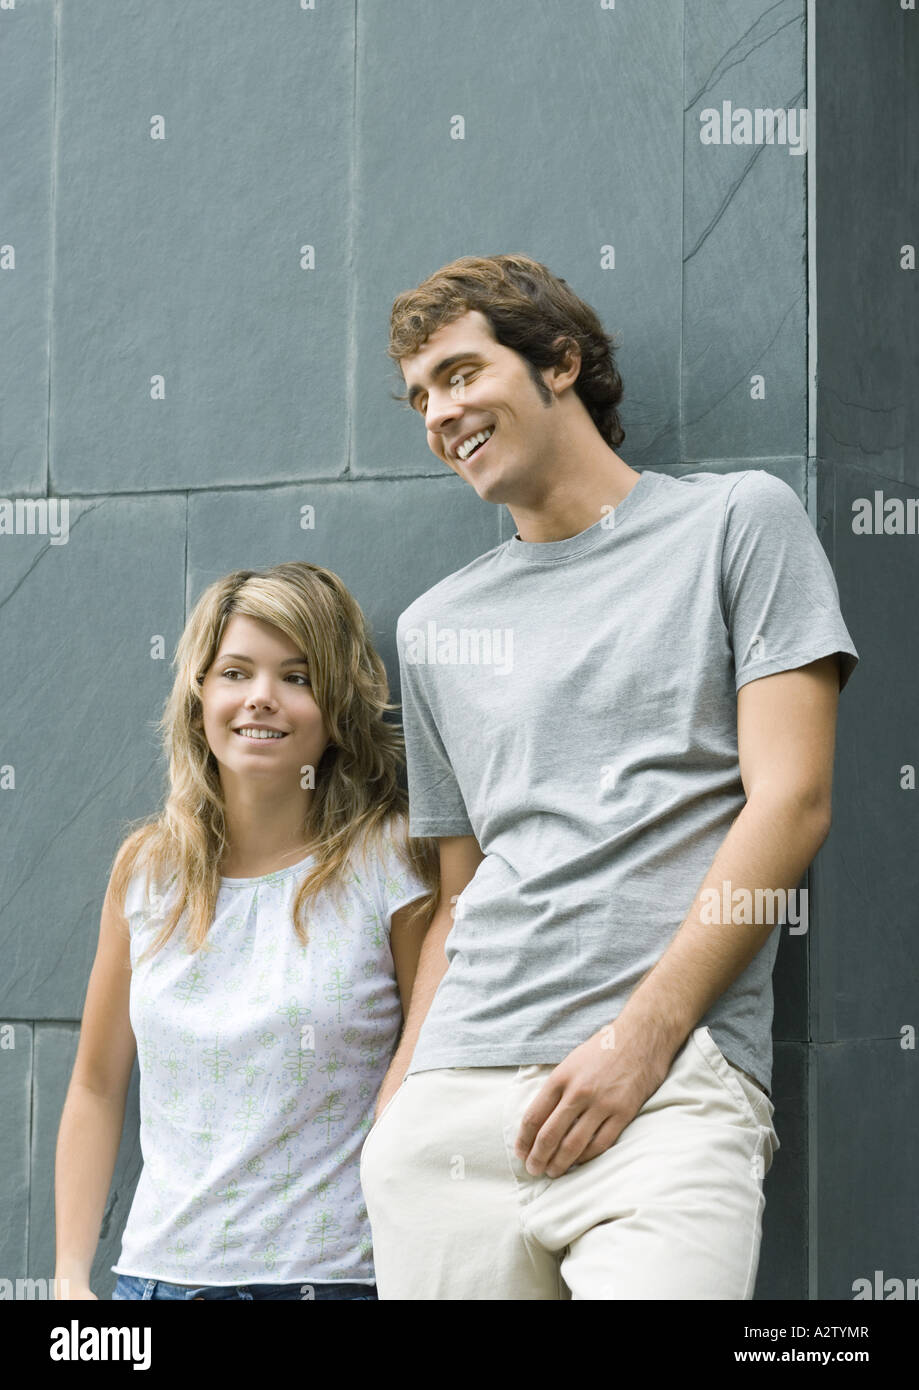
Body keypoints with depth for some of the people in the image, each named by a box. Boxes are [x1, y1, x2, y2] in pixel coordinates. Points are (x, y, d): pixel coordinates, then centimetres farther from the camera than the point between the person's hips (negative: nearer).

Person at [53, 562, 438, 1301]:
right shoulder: (147, 868, 6)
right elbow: (96, 1088, 13)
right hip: (157, 1271, 4)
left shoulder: (391, 862, -5)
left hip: (328, 1273, -4)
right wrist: (72, 1278, 7)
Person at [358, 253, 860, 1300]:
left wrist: (641, 1036, -9)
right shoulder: (437, 626, 20)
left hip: (669, 1087, -4)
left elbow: (791, 802, -1)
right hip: (451, 1098, 4)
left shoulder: (739, 521, 8)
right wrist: (398, 1099, 7)